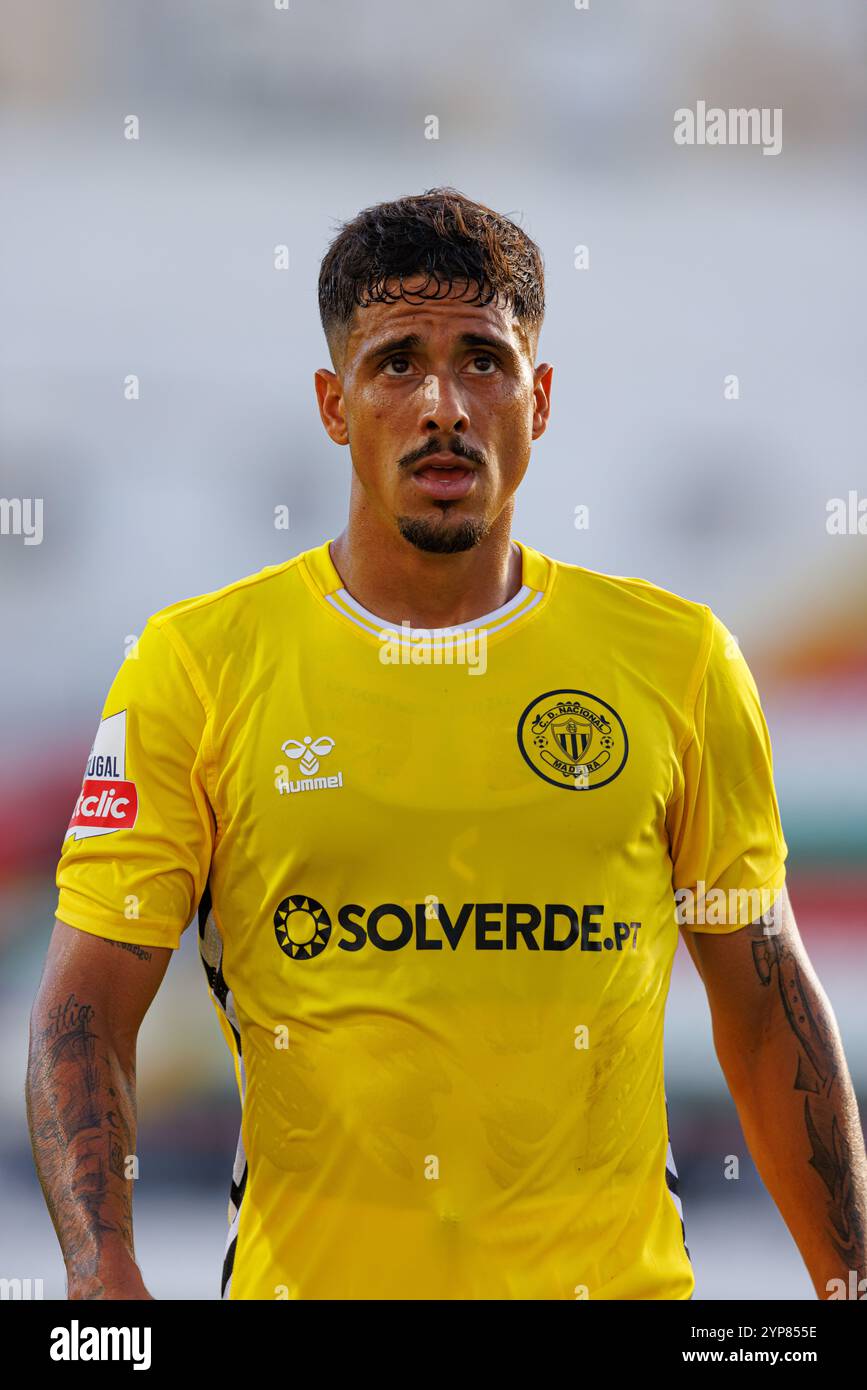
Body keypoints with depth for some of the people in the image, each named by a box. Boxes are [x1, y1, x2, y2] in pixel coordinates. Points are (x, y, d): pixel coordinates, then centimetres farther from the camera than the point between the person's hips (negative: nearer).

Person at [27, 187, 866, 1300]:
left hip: (616, 1275, 1)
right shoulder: (199, 663, -3)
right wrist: (105, 1273, -21)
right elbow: (87, 1005, -6)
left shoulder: (679, 659, 2)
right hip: (305, 1273, -1)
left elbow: (767, 1000, 8)